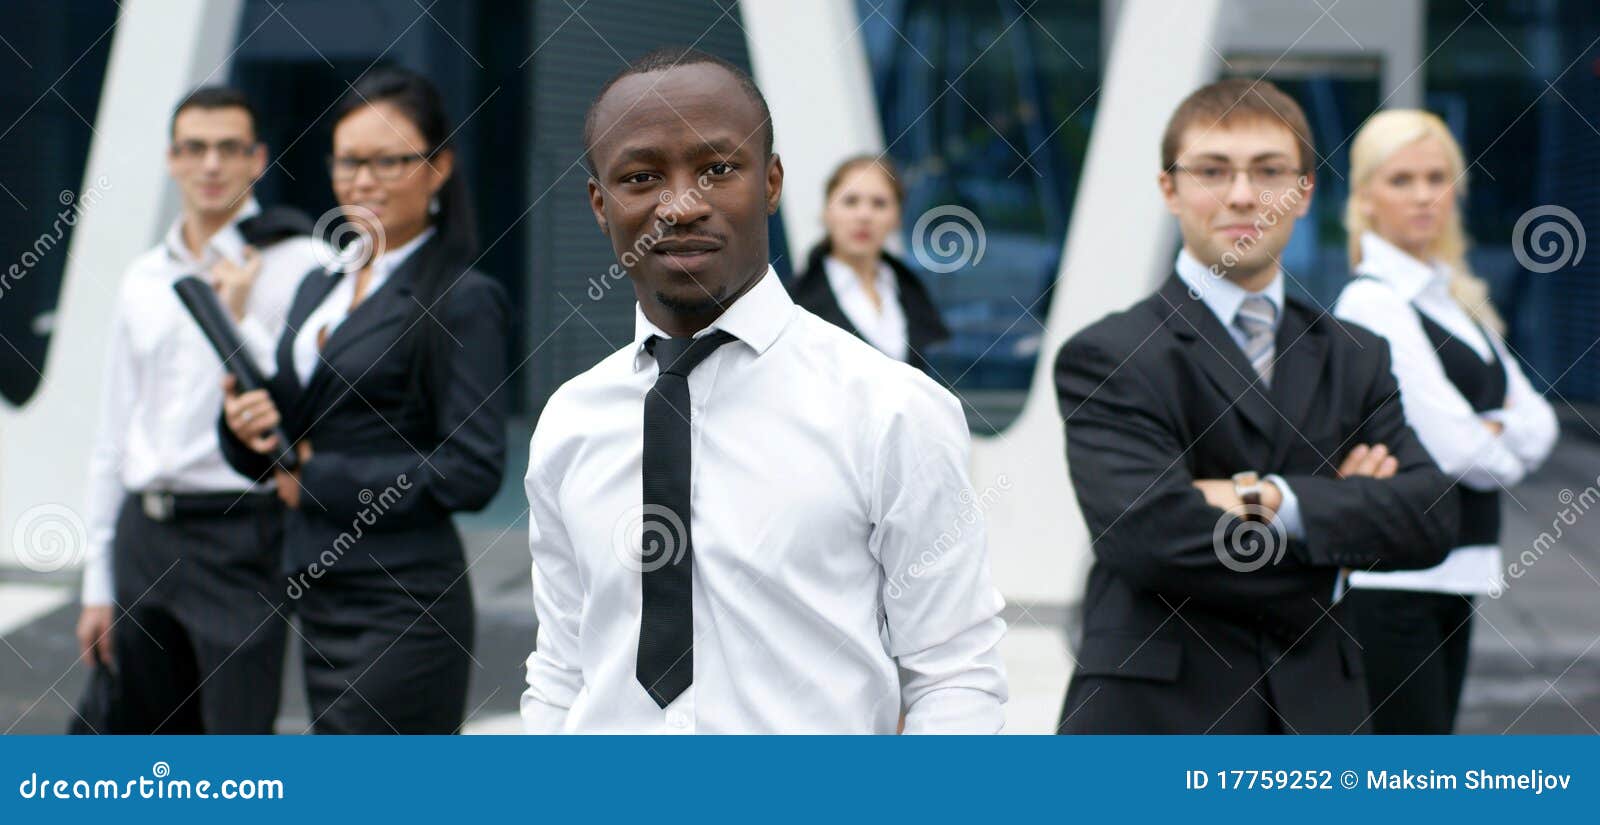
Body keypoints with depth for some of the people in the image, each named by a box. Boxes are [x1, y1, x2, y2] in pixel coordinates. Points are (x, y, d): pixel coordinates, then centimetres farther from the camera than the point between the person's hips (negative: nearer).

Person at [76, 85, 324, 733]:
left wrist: (240, 320, -14)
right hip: (143, 534, 6)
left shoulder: (299, 265, -4)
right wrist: (99, 584, 16)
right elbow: (112, 440, 17)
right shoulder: (142, 280, 14)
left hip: (239, 537, -6)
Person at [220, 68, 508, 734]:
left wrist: (323, 479, -13)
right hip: (320, 601, 8)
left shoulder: (462, 300, -8)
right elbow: (277, 454, 17)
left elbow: (473, 472, -14)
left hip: (403, 609, -8)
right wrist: (247, 423, -6)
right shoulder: (319, 287, 16)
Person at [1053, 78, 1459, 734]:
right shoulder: (1108, 358, -4)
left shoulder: (1357, 360, 13)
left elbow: (1430, 518, -1)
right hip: (1155, 717, -5)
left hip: (1313, 716, 5)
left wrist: (1269, 499, -15)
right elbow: (1149, 533, -19)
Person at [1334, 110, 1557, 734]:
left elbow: (1539, 424, 10)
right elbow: (1455, 448, -16)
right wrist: (1505, 447, 4)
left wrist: (1487, 433, -9)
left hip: (1450, 581, 8)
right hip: (1390, 582, -8)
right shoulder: (1372, 302, -11)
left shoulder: (1456, 301, 16)